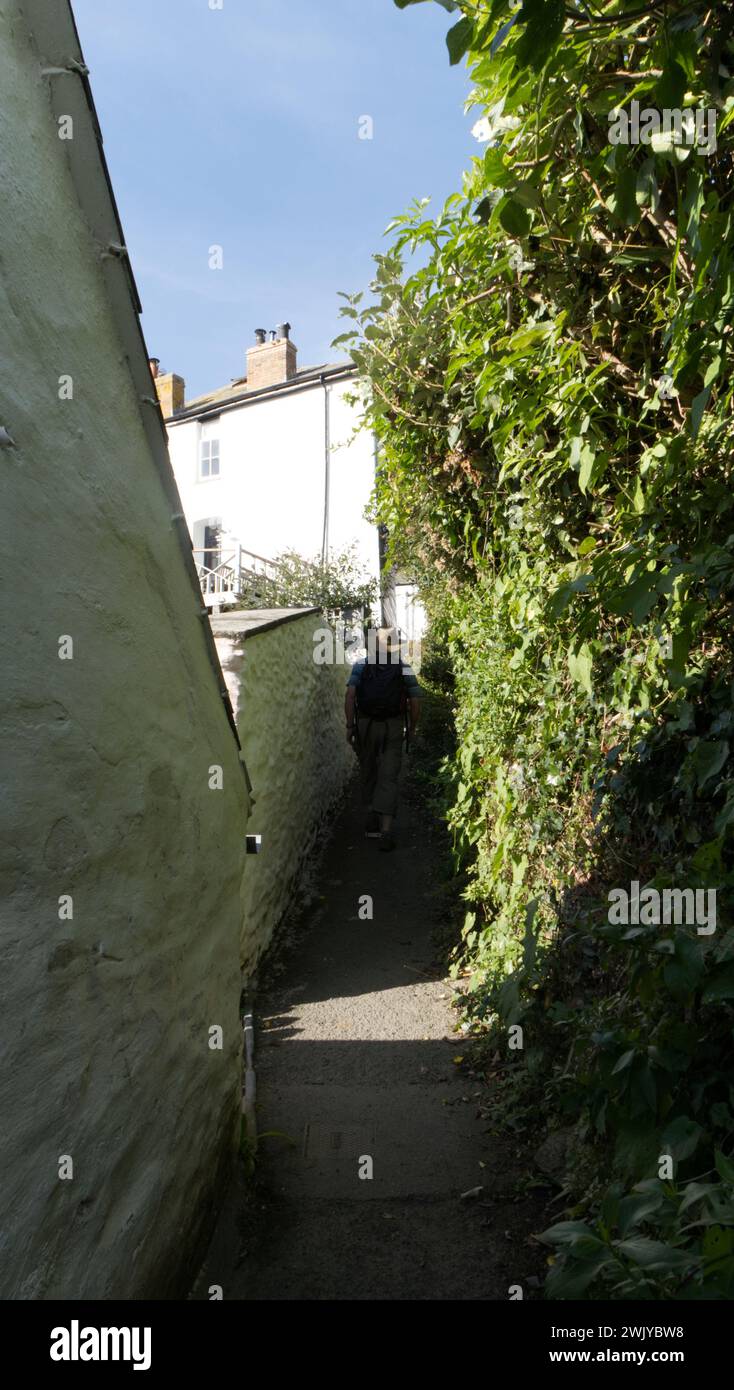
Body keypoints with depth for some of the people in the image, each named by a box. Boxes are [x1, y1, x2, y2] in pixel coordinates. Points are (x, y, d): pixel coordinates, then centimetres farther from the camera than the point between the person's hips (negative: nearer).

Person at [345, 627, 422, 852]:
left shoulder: (361, 665, 1)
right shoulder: (404, 668, 1)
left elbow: (350, 695, -11)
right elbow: (415, 701, -2)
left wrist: (350, 726, -7)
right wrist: (412, 728, 13)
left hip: (366, 724, 1)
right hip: (393, 726, -1)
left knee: (368, 772, 20)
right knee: (388, 778, 0)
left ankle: (372, 816, 21)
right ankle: (385, 830, -8)